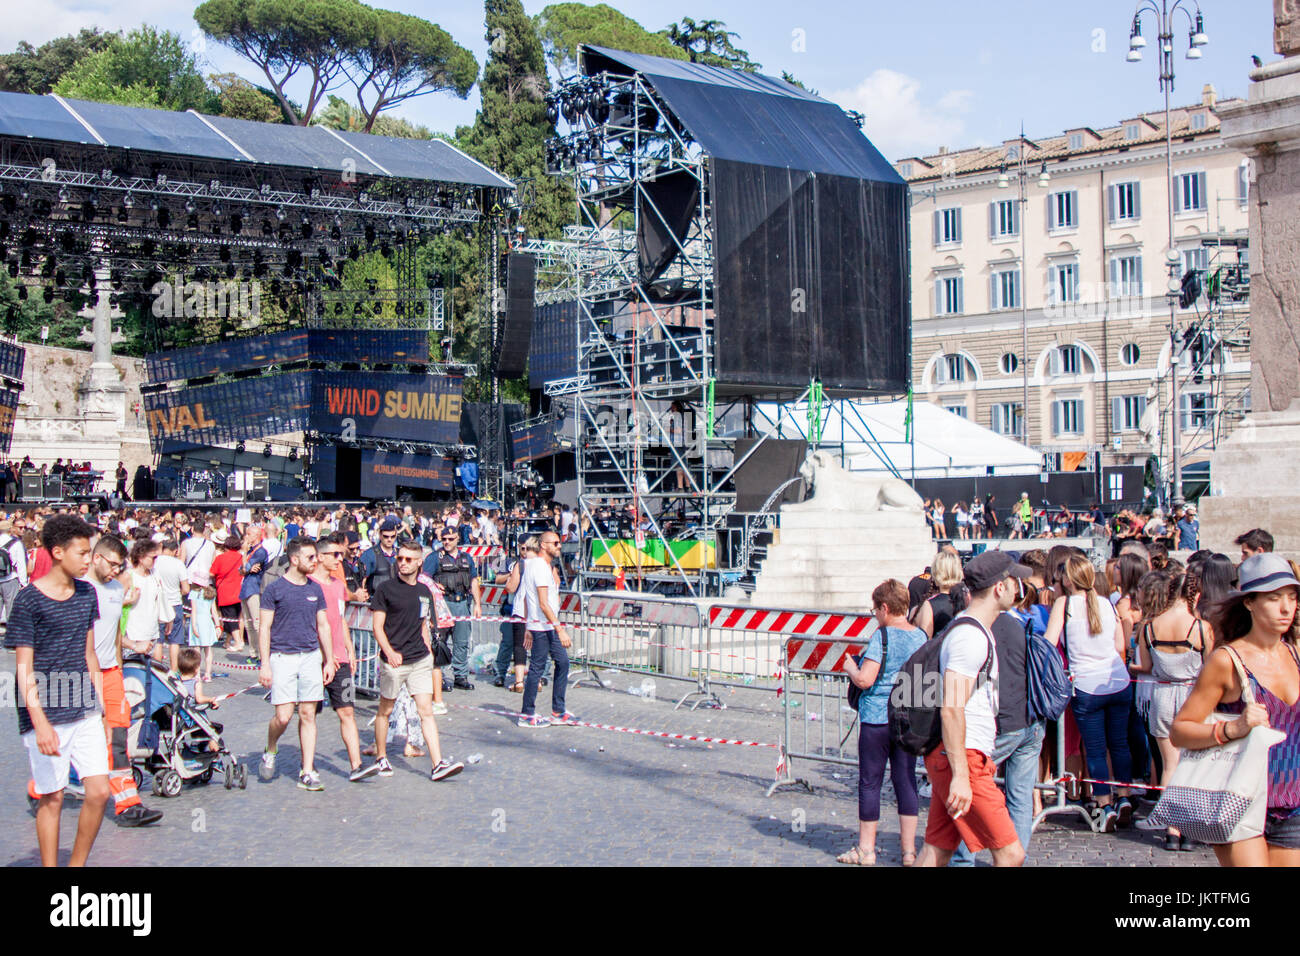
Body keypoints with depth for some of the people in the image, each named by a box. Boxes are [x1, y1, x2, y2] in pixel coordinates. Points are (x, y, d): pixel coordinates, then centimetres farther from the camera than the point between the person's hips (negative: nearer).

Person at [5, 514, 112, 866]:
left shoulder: (86, 593, 8)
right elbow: (25, 669, -11)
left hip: (85, 713, 5)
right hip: (47, 717, -5)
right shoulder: (29, 600, -10)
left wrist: (101, 702, 16)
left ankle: (77, 864, 19)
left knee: (99, 792, 1)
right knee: (52, 799, 4)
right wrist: (40, 722, -18)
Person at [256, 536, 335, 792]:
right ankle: (269, 752, 21)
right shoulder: (275, 588, -4)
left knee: (308, 714, 3)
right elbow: (264, 628, -4)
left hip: (311, 656, 4)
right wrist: (265, 664, -10)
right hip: (282, 656, -4)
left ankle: (307, 773, 7)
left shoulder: (315, 589, 10)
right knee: (283, 716, -10)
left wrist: (329, 660, 12)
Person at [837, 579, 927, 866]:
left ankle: (865, 849, 13)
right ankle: (909, 850, 12)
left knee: (870, 782, 5)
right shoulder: (921, 636, 4)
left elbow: (864, 680, -20)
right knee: (906, 780, 10)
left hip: (877, 718, -5)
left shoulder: (881, 637, -14)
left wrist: (850, 668, 1)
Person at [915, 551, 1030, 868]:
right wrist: (960, 776, -26)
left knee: (938, 850, 10)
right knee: (1011, 853, -7)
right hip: (962, 758, -10)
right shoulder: (971, 636, -16)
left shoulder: (974, 629, 18)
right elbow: (951, 709, -23)